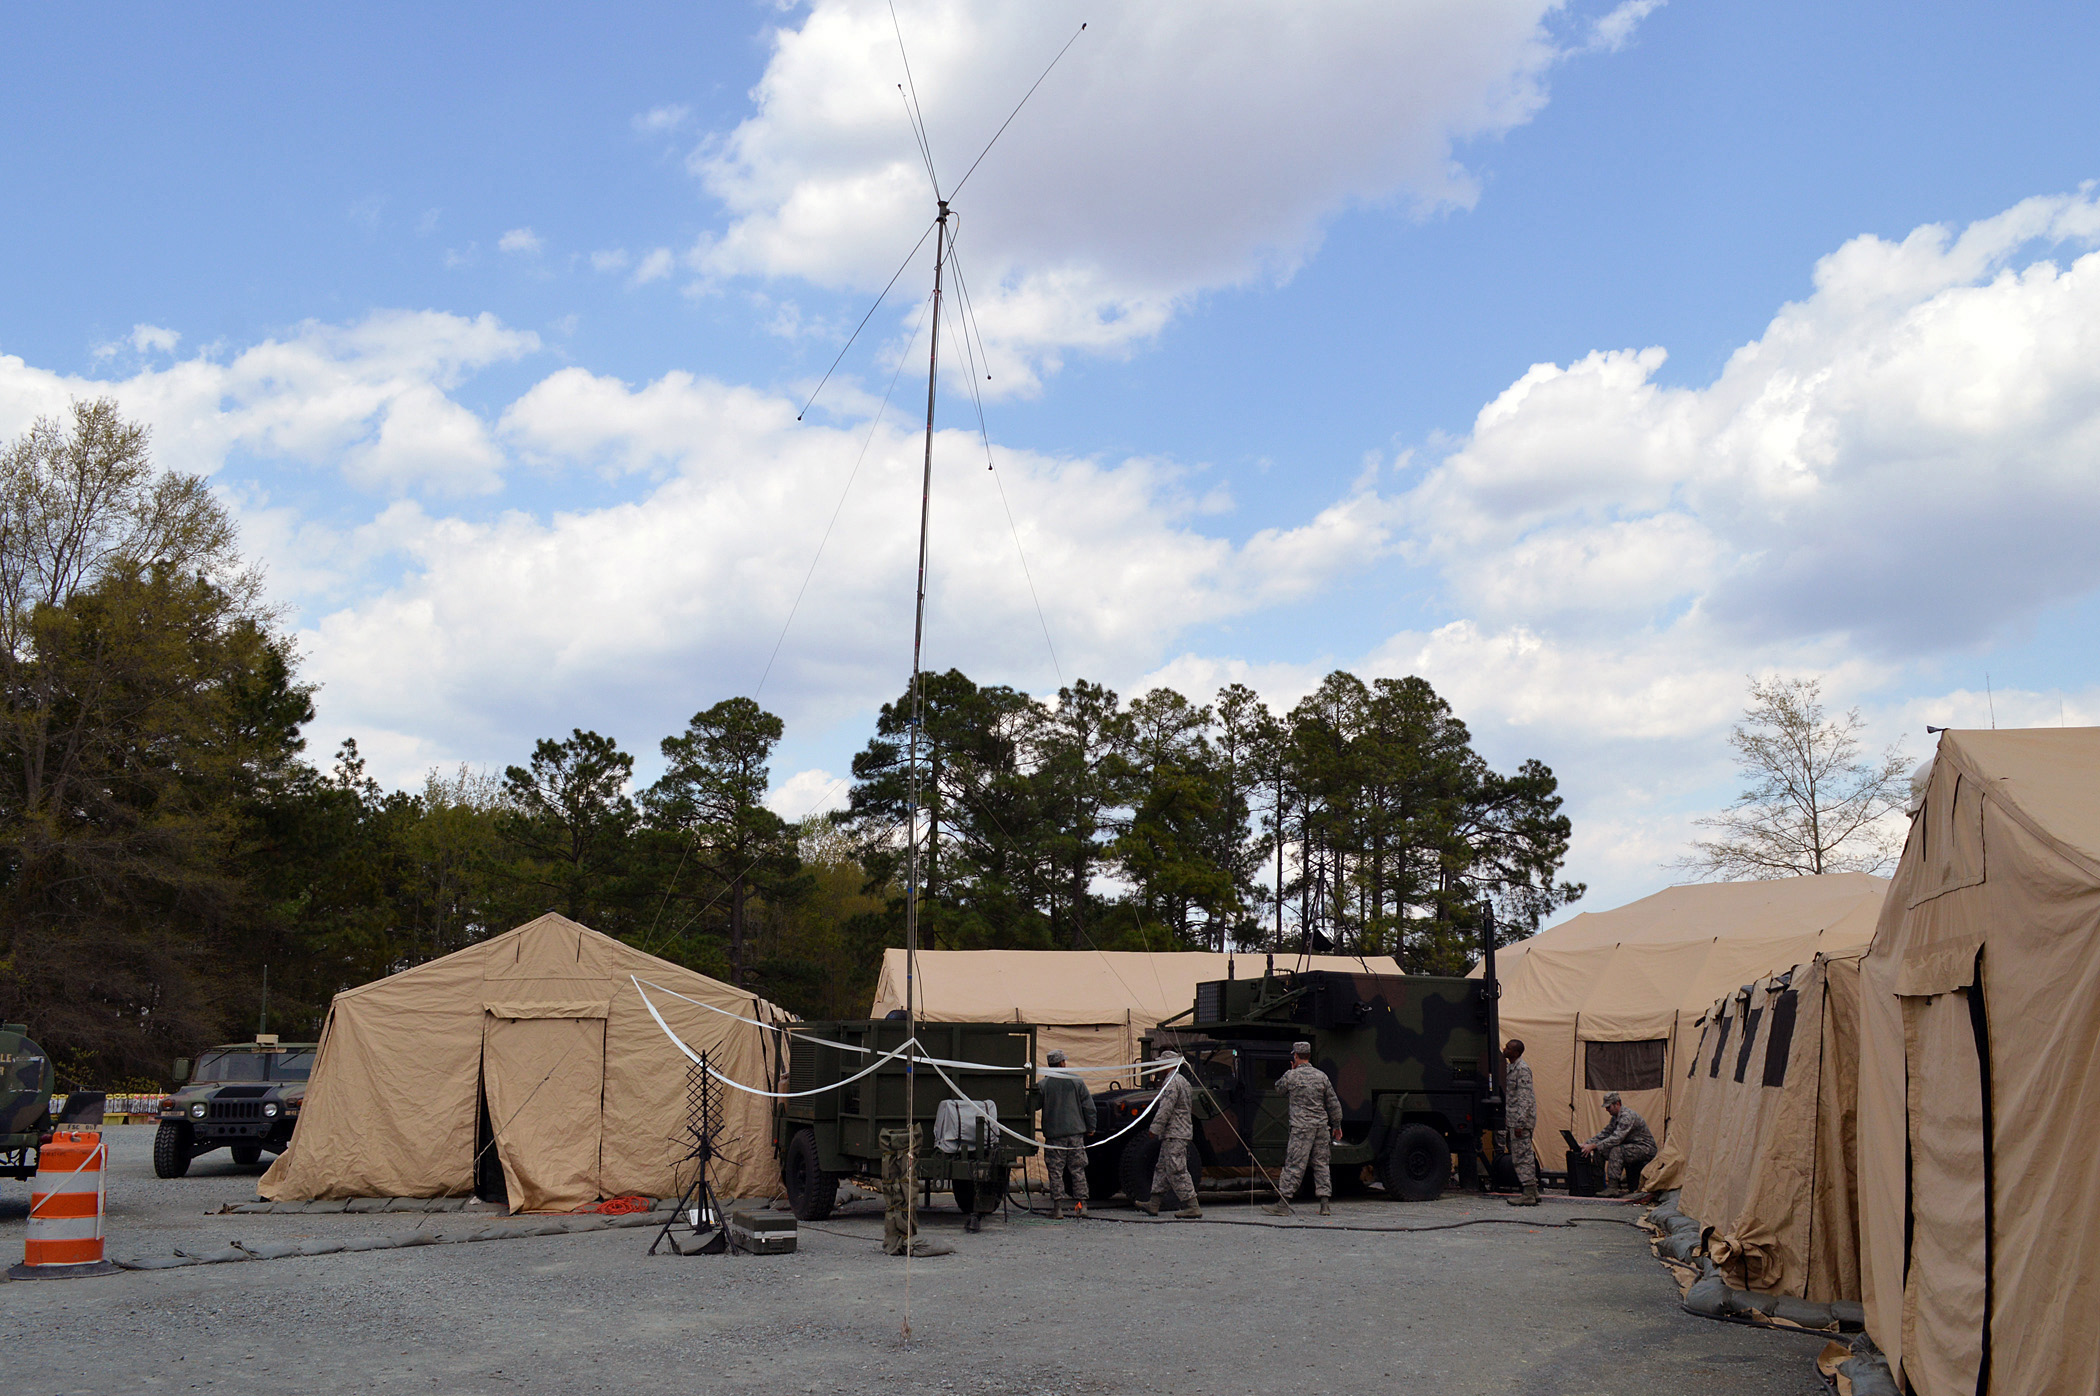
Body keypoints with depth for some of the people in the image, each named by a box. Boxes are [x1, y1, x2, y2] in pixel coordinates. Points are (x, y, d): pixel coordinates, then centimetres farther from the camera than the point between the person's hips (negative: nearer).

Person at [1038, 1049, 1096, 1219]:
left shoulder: (1043, 1085, -5)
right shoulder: (1076, 1081, 0)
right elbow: (1088, 1106, 3)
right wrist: (1090, 1127, 12)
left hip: (1054, 1134, -2)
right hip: (1076, 1132, 2)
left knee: (1056, 1172, 3)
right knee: (1078, 1170, 9)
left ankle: (1057, 1206, 1)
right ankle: (1081, 1205, 8)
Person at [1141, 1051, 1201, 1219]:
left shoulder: (1172, 1082, -15)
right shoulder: (1183, 1081, 18)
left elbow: (1165, 1109, -21)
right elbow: (1189, 1107, 23)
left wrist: (1154, 1129, -17)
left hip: (1174, 1135, -11)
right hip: (1181, 1132, 11)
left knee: (1176, 1171, -10)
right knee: (1162, 1168, 14)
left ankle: (1192, 1207, -10)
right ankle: (1153, 1204, 19)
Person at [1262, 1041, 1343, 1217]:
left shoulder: (1291, 1076, -5)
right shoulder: (1321, 1076, 7)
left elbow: (1278, 1089, 15)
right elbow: (1334, 1103, 10)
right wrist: (1336, 1125, 19)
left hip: (1301, 1127, -4)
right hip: (1321, 1126, 4)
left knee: (1294, 1165, -3)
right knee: (1321, 1164, 9)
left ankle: (1283, 1204, -1)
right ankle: (1324, 1205, 7)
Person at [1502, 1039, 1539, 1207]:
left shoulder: (1522, 1069, -14)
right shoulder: (1512, 1068, 16)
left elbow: (1525, 1098, -19)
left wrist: (1520, 1123, -22)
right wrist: (1510, 1120, 22)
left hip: (1521, 1120, -10)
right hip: (1514, 1119, 10)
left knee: (1522, 1157, -9)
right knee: (1525, 1156, 13)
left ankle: (1529, 1195, -7)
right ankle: (1533, 1192, 18)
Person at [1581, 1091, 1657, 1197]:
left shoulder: (1627, 1116, -23)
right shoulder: (1616, 1117, 9)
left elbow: (1616, 1138, -31)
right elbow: (1605, 1133, 15)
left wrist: (1593, 1146, -31)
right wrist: (1587, 1144, 3)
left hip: (1646, 1149, -10)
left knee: (1616, 1150, -33)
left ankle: (1613, 1188, -30)